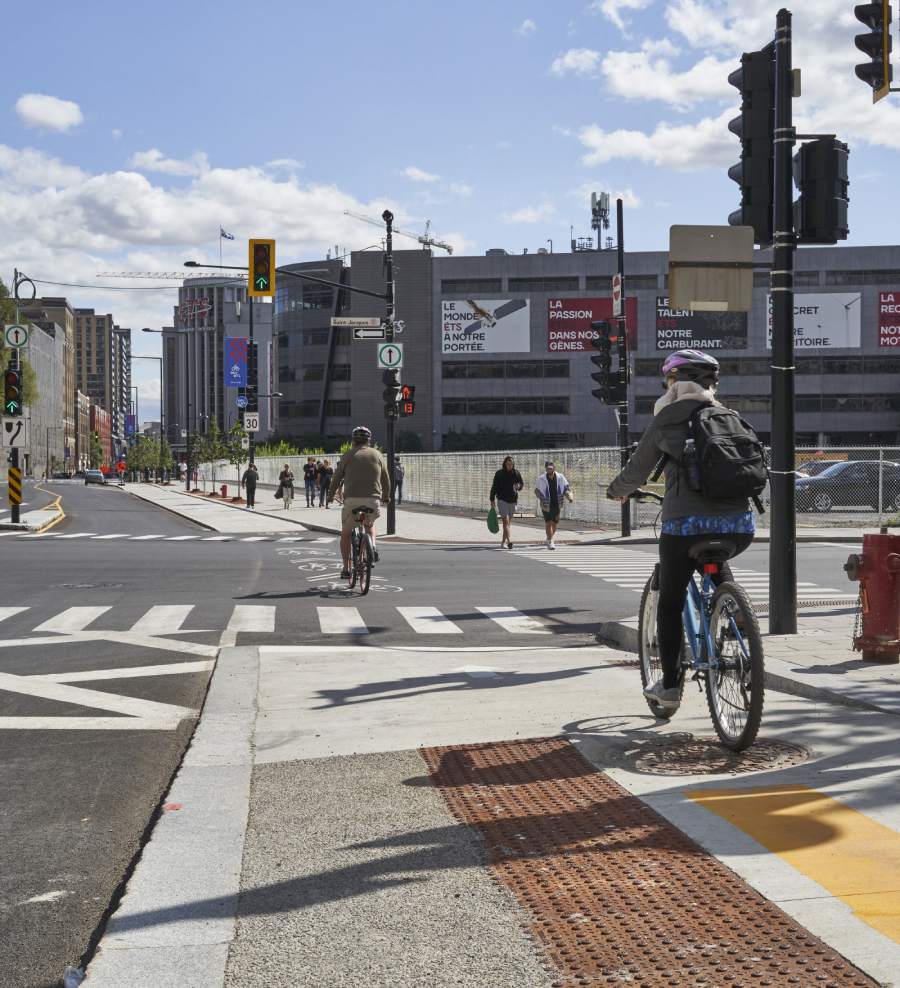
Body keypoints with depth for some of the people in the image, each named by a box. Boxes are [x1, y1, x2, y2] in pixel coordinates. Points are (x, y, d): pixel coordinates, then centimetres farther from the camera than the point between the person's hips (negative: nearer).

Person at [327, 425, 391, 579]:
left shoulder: (347, 455, 5)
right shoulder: (377, 455, 11)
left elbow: (337, 478, 7)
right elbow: (386, 479, 16)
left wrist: (330, 496, 22)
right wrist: (386, 496, 32)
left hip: (352, 499, -2)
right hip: (373, 500, 2)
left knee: (345, 533, 14)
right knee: (370, 525, 31)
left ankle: (346, 570, 11)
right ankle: (372, 546, 2)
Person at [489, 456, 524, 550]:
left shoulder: (516, 473, 4)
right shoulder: (499, 473, -2)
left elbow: (522, 483, 11)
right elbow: (494, 487, 2)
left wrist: (519, 486, -13)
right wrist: (492, 500, 1)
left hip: (512, 501, 3)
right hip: (502, 500, -3)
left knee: (507, 522, 10)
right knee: (506, 520, -16)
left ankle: (503, 541, 19)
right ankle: (508, 540, -28)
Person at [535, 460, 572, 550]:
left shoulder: (560, 478, 1)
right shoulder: (541, 479, -4)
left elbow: (566, 489, 7)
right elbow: (536, 491, 6)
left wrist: (569, 497, -11)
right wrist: (541, 499, -10)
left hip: (557, 505, 3)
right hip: (546, 505, -3)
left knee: (554, 523, 10)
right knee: (549, 523, -11)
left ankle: (549, 538, 32)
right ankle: (550, 542, -9)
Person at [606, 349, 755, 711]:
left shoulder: (665, 420, 9)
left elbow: (637, 472, 16)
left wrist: (616, 490, 37)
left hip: (685, 523, -3)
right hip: (739, 525, 3)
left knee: (670, 603, 15)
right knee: (717, 566, 37)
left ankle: (670, 686, 16)